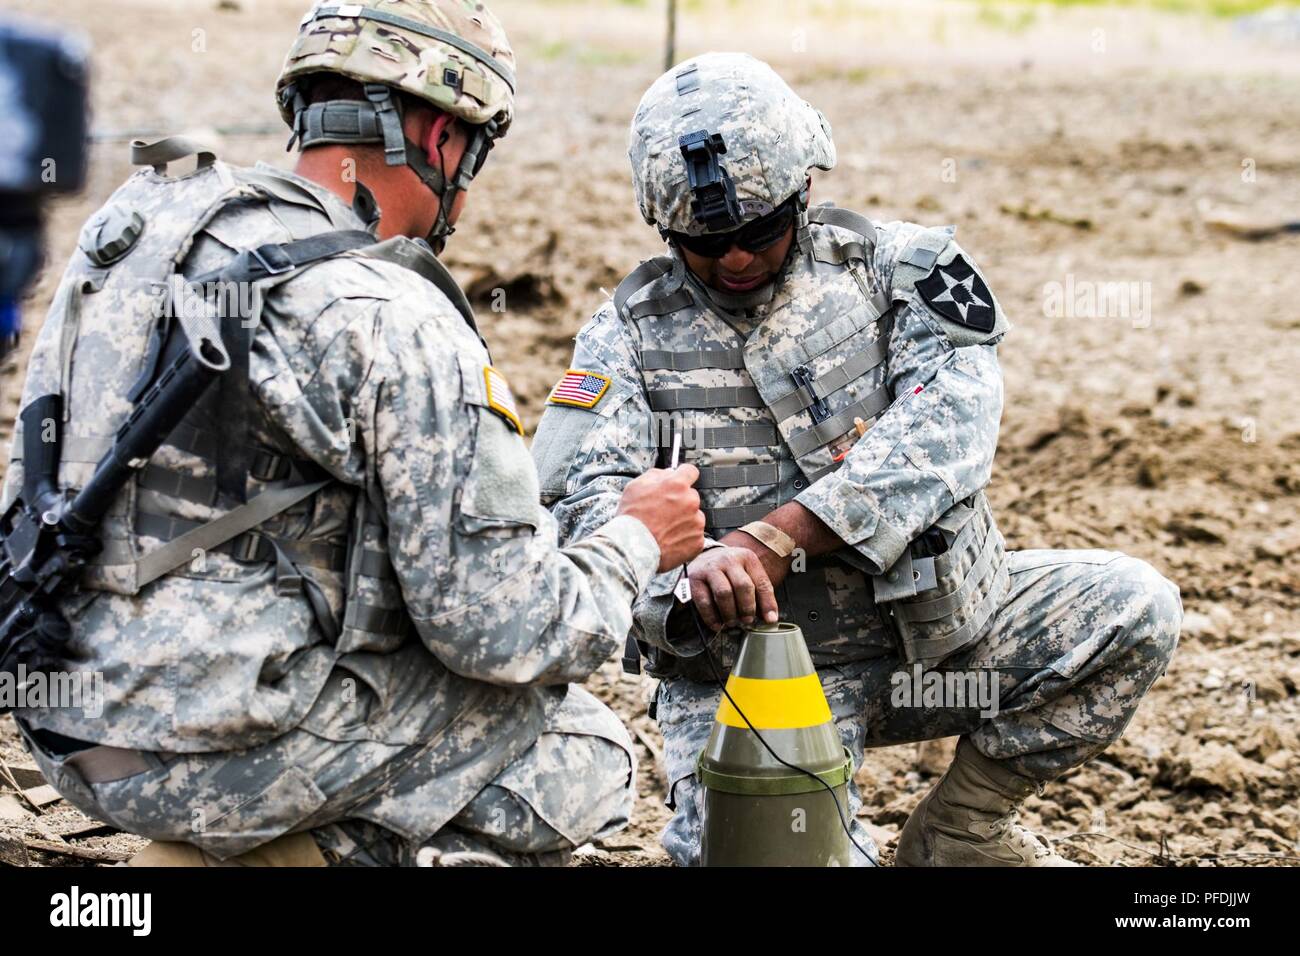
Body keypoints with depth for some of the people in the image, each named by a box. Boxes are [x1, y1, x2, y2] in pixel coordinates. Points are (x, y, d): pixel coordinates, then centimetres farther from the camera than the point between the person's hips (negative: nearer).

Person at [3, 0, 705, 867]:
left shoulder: (133, 227, 5)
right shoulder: (398, 326, -18)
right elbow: (501, 630, -16)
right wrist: (637, 541, 2)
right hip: (227, 758, -7)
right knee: (583, 754, 9)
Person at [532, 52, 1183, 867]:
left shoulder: (896, 269, 2)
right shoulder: (632, 334, 4)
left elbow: (949, 418, -16)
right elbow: (585, 500, -10)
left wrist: (776, 536, -28)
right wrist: (687, 581, -33)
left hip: (931, 625, 2)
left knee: (1133, 609, -16)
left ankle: (962, 829, 2)